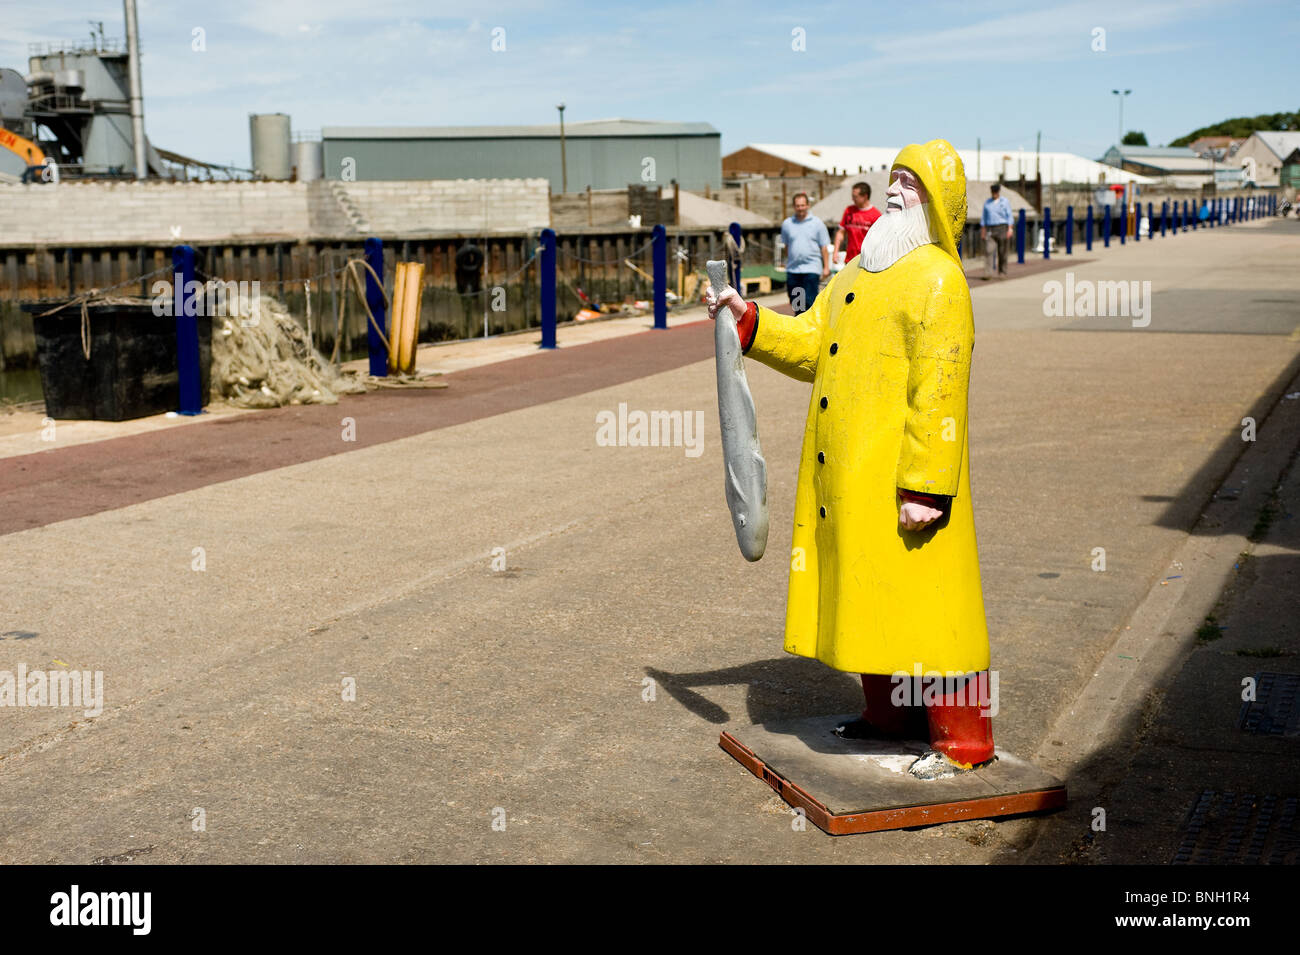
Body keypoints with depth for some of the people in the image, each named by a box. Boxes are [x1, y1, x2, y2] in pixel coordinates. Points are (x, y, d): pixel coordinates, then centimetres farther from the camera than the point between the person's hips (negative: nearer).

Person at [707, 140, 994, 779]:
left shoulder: (937, 280, -13)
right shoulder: (860, 272, 16)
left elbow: (938, 393, -20)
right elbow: (813, 344, 20)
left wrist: (924, 487, -23)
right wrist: (746, 318, 9)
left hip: (899, 480, -9)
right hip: (848, 479, 9)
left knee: (922, 601, -4)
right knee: (868, 598, 17)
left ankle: (962, 739, 7)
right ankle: (890, 714, 32)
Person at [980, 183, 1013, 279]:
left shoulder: (1005, 201, 2)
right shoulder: (987, 202, 11)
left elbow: (1009, 216, -1)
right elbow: (984, 216, 13)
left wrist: (1010, 229, -10)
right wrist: (983, 230, 8)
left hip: (1002, 228, -2)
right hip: (990, 229, 2)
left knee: (1002, 252, 2)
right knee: (988, 251, -13)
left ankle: (1002, 273, 14)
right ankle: (988, 273, -20)